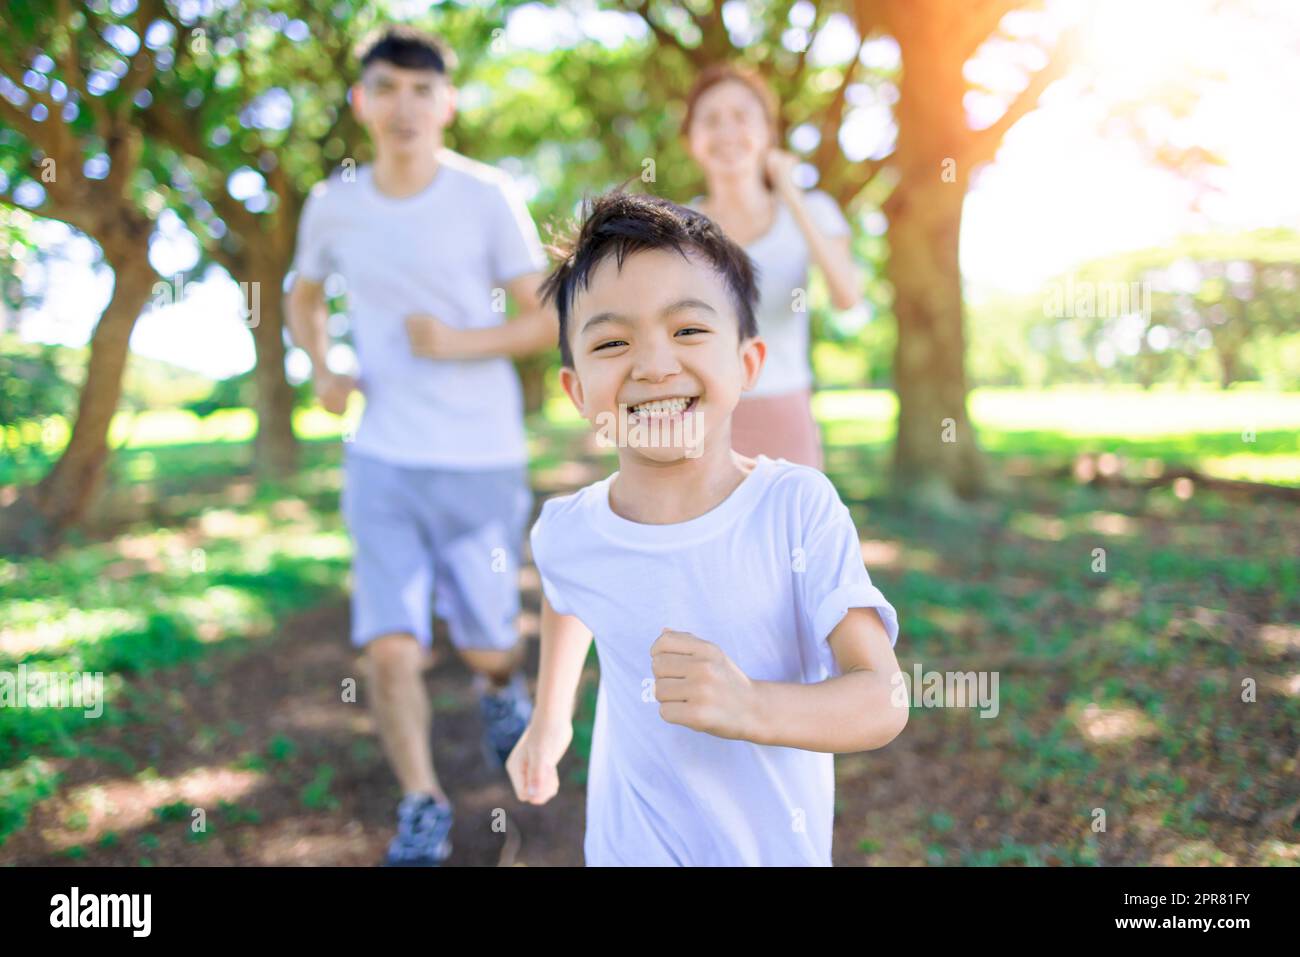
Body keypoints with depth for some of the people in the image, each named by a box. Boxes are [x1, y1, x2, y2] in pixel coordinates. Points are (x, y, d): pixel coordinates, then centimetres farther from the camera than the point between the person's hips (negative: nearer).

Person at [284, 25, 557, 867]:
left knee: (486, 643, 9)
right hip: (382, 459, 2)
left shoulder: (488, 198, -7)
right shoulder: (332, 205, 3)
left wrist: (458, 343, -19)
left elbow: (548, 321, -4)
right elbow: (305, 298, 20)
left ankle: (502, 685, 46)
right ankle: (423, 810, 13)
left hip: (482, 459, -2)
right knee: (391, 645, -7)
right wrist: (323, 371, 0)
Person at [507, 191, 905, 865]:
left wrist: (752, 707, -37)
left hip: (781, 845, 0)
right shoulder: (563, 532, -14)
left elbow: (884, 701, -23)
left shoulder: (799, 507, -21)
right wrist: (550, 716, 15)